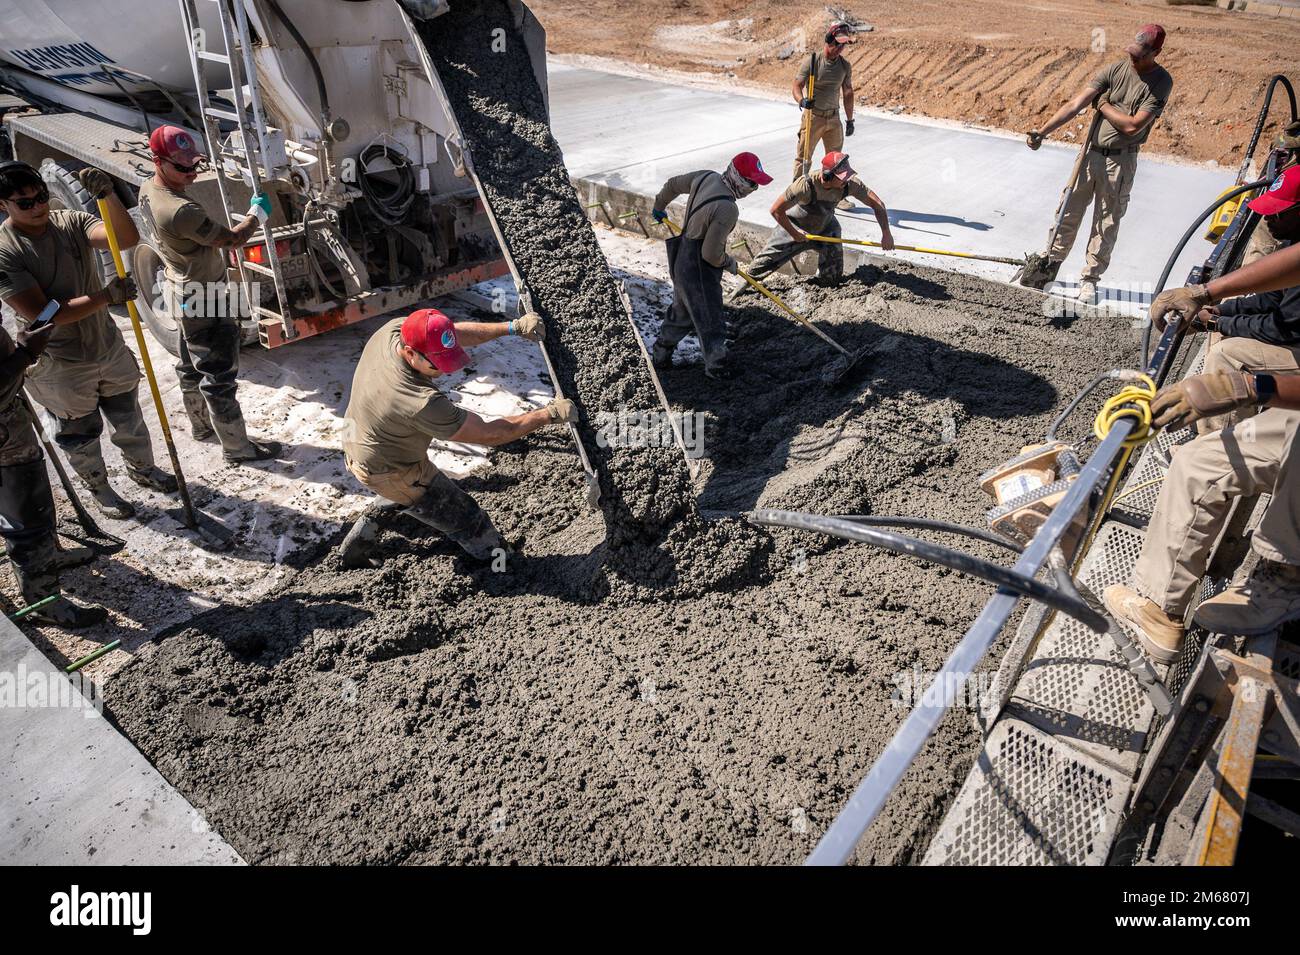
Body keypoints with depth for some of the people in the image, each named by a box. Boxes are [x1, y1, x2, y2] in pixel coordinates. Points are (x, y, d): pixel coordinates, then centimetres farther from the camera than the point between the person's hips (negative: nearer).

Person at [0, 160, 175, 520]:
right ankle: (99, 488, 37)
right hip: (59, 366, -4)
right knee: (81, 436, 15)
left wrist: (108, 196, -40)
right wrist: (107, 295, -29)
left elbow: (127, 238, -23)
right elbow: (40, 313, -25)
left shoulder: (71, 222, -7)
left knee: (129, 419, 22)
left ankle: (142, 468, 46)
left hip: (109, 347, 4)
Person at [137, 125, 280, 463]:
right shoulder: (182, 211, -32)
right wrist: (258, 213, -6)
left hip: (179, 290, 10)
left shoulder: (147, 190, -1)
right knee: (220, 375, 0)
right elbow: (233, 239, -21)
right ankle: (236, 447, 10)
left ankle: (200, 424, 43)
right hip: (205, 298, -10)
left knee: (192, 365, 25)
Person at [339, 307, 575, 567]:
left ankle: (366, 529, 48)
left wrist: (513, 327, -16)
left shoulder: (394, 329, -22)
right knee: (466, 519, 8)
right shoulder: (422, 404, -42)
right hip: (392, 473, -8)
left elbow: (460, 332, -8)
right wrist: (550, 414, -23)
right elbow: (489, 434, -31)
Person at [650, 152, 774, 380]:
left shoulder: (707, 177, -4)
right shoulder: (727, 210, -29)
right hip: (700, 271, -9)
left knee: (682, 310, 27)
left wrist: (659, 206, 33)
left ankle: (660, 355, 41)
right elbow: (711, 254, -26)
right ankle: (716, 367, 27)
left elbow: (673, 184, 14)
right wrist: (729, 263, -4)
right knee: (710, 320, 9)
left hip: (681, 260, 9)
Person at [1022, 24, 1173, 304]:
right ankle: (1049, 265, 20)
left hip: (1120, 161, -3)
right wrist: (1042, 131, -18)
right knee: (1068, 211, 7)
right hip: (1091, 152, 3)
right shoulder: (1115, 70, -1)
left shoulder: (1161, 82, -10)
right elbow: (1075, 105, -8)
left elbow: (1133, 125, -18)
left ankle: (1090, 279, 12)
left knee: (1107, 223, 4)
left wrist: (1104, 106, -7)